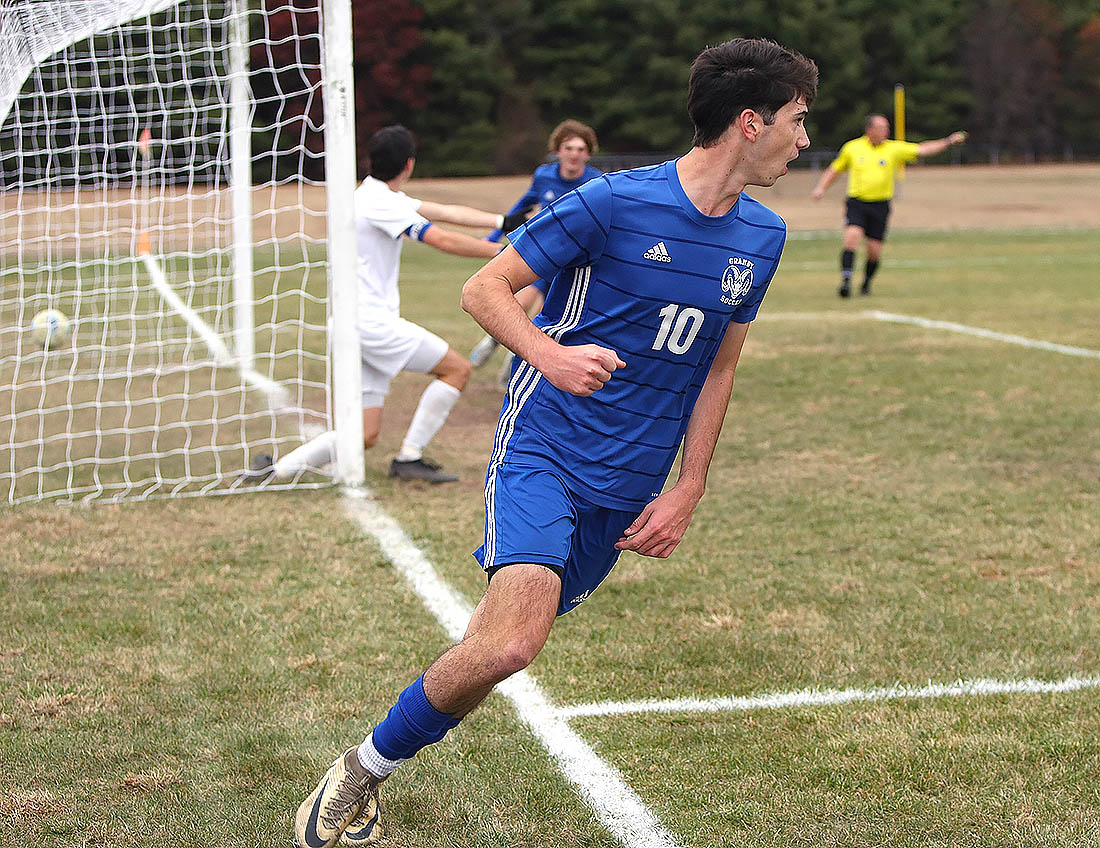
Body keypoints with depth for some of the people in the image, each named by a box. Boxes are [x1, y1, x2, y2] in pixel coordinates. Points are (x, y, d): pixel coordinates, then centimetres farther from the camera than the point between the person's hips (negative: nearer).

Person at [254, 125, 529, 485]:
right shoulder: (380, 203, -15)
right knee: (457, 368, -2)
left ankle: (277, 468, 0)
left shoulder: (379, 195, 16)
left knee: (366, 435, 6)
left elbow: (447, 212, 15)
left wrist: (504, 221, 10)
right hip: (372, 321, -10)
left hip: (362, 323, 10)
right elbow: (444, 240, -18)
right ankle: (409, 457, 0)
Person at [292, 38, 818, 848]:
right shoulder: (614, 202, -12)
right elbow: (483, 289, -6)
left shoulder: (762, 237, 7)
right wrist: (550, 355, -25)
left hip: (628, 490, 6)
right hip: (544, 448, -6)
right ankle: (360, 770, -3)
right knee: (511, 642, -24)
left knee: (501, 646, 6)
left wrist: (688, 493, 10)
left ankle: (374, 775, 28)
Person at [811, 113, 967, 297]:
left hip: (880, 206, 1)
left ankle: (866, 282, 24)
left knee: (874, 250, 0)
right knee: (852, 237, -23)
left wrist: (948, 142, -12)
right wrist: (821, 188, 3)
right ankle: (846, 281, -24)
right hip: (857, 203, -1)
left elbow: (922, 150, -2)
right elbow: (834, 170, 15)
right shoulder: (852, 148, 4)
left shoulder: (894, 148, 2)